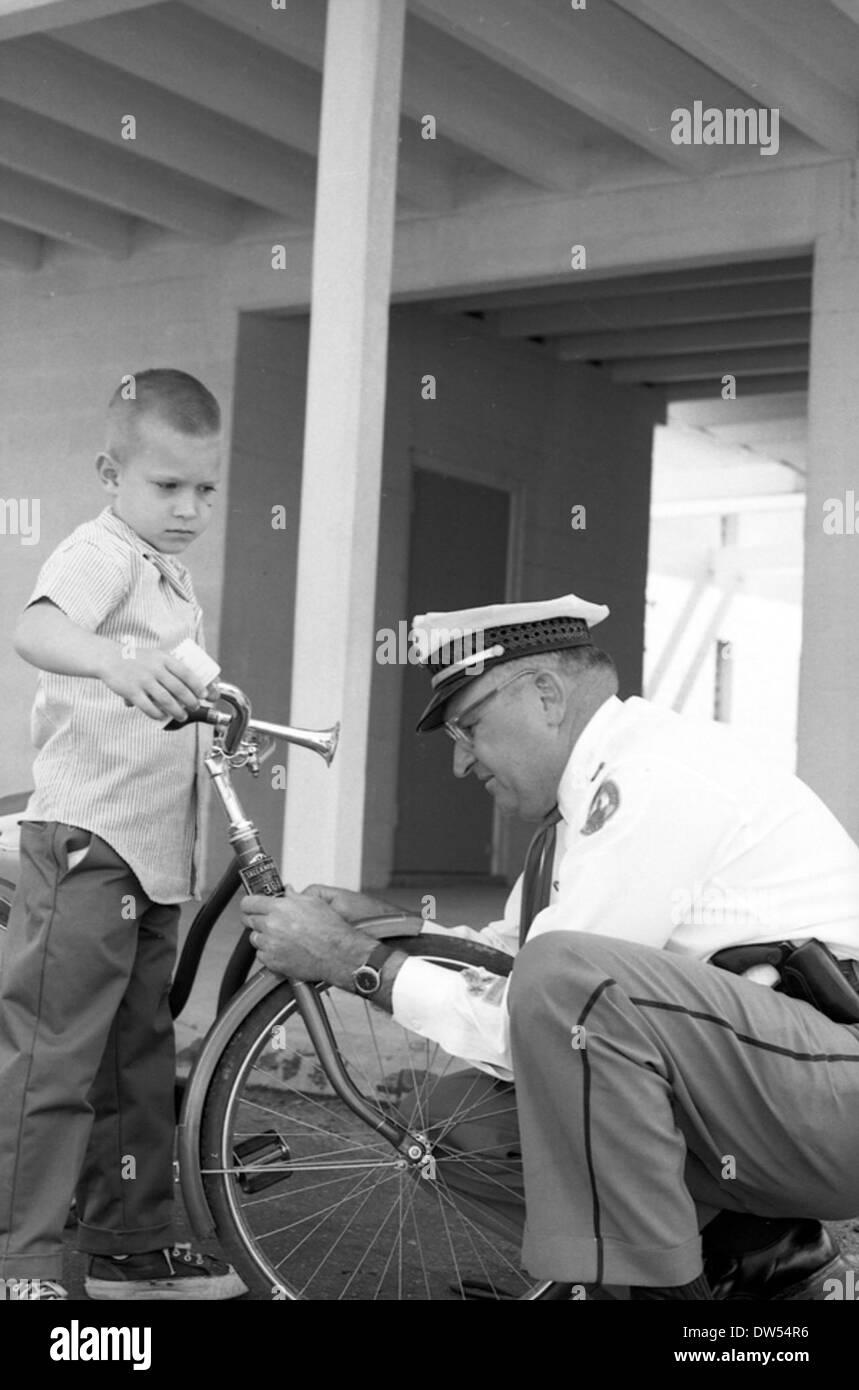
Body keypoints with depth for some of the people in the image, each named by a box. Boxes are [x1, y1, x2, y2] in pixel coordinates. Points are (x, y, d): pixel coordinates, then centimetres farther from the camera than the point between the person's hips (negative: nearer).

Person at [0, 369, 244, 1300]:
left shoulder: (173, 584, 20)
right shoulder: (101, 553, -9)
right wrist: (113, 658, -50)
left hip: (155, 857, 10)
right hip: (84, 844, -9)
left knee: (138, 1058, 16)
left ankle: (131, 1243, 27)